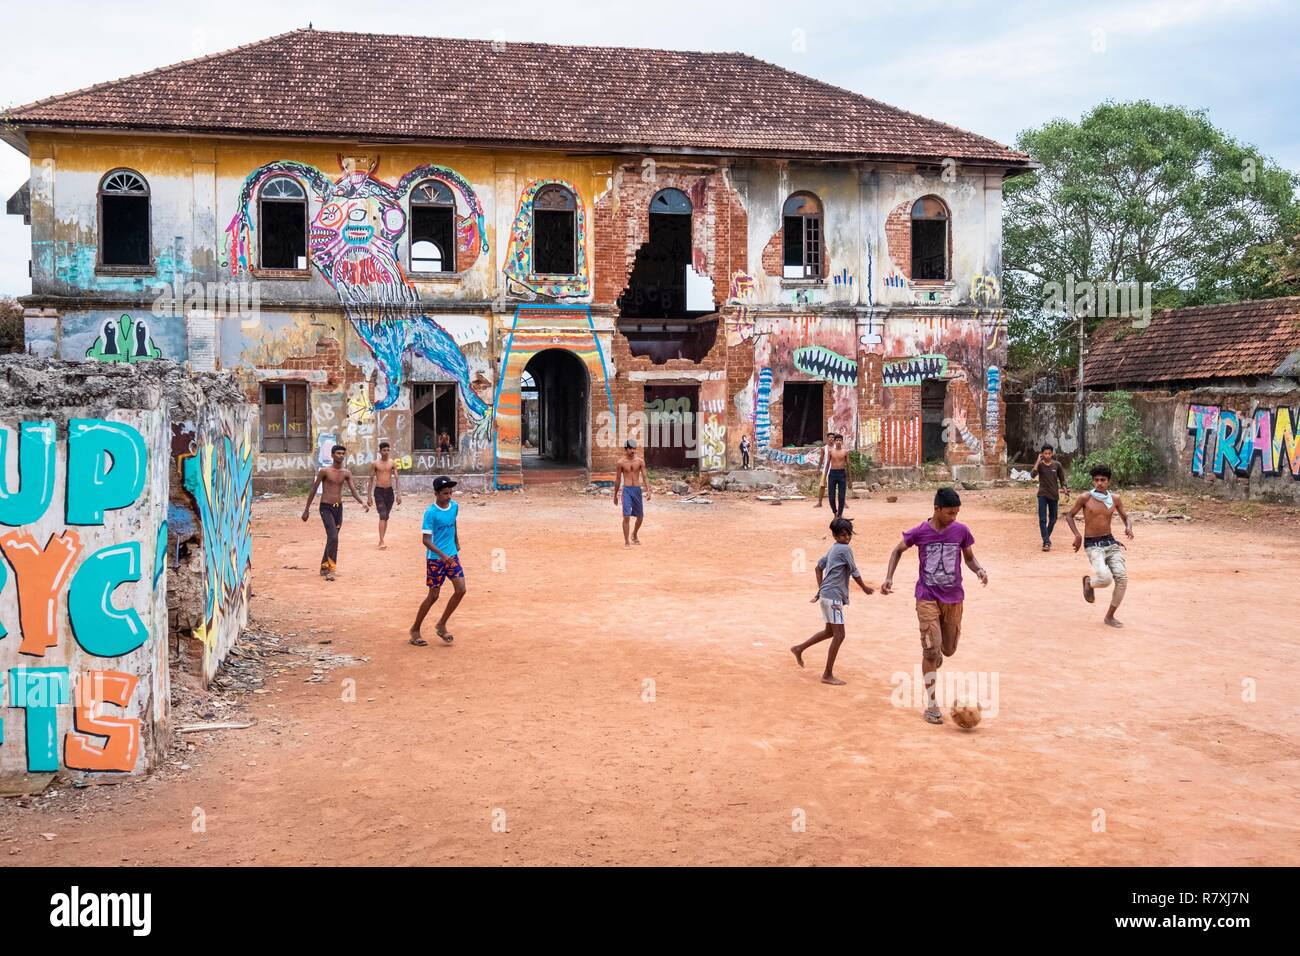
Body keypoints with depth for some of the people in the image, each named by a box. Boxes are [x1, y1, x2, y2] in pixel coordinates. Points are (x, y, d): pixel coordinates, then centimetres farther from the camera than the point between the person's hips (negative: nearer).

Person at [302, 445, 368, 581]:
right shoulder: (324, 471, -7)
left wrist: (362, 502, -21)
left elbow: (353, 490, -2)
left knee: (332, 539, 12)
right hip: (326, 508, -5)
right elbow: (313, 490, -2)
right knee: (333, 538, -18)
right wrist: (307, 509, -2)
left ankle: (324, 566, 27)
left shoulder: (346, 473, 6)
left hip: (339, 508, 5)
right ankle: (331, 568, -16)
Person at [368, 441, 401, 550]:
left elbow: (396, 479, 2)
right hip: (379, 491, -3)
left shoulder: (392, 463, 3)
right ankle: (382, 542, -17)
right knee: (382, 515, -14)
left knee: (386, 517, 9)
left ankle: (381, 541, 19)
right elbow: (371, 480, 3)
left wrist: (398, 494, -6)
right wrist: (369, 496, 1)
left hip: (389, 491, 3)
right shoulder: (375, 463, -1)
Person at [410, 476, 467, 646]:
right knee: (433, 595, 0)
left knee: (461, 589, -4)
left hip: (452, 555, 6)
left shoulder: (455, 506, 1)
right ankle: (415, 630, 17)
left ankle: (442, 624, 13)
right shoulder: (430, 512, -18)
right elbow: (426, 540, -20)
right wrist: (442, 555, -31)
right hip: (435, 558, -6)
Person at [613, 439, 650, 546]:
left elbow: (645, 476, -2)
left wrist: (648, 490, -15)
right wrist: (615, 495, 11)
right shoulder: (621, 462, -1)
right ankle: (626, 542, -6)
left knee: (640, 516, 11)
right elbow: (618, 479, 7)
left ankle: (634, 535, 38)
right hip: (627, 490, -2)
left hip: (637, 489, 2)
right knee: (626, 516, -13)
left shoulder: (640, 461, 1)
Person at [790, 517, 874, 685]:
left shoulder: (833, 549, 15)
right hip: (833, 595, -10)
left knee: (830, 631, 23)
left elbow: (819, 567, 21)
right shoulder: (845, 549, -12)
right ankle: (828, 675, -4)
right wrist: (865, 588, 9)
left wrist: (820, 589, 22)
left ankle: (799, 649, 30)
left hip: (826, 594, 10)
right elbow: (854, 572, -7)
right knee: (839, 635, -6)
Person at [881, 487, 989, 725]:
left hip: (954, 598, 3)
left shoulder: (961, 531, -5)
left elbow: (969, 557, 10)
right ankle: (931, 705, -2)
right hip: (927, 597, -3)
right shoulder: (919, 532, -10)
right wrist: (889, 577, -3)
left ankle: (935, 654, 50)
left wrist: (979, 570, -12)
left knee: (948, 650, 12)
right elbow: (898, 550, 8)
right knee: (931, 650, -11)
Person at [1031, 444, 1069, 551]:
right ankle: (1046, 542, -12)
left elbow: (1062, 479, 7)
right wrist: (1038, 460, -20)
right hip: (1042, 495, -2)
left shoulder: (1057, 465, 0)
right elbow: (1032, 474, -21)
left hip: (1054, 495, 2)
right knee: (1042, 519, -10)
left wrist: (1064, 489, -10)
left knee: (1053, 520, 12)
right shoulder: (1039, 464, -3)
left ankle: (1047, 537, 34)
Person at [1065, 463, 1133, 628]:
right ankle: (1089, 581, 14)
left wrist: (1129, 527, -7)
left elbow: (1126, 517, 16)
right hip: (1092, 545, -4)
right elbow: (1069, 516, 5)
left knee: (1122, 578, -12)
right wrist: (1077, 535, -9)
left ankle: (1109, 616, 7)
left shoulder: (1115, 499, 5)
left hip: (1110, 542, 4)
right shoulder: (1085, 498, -5)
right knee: (1106, 579, -26)